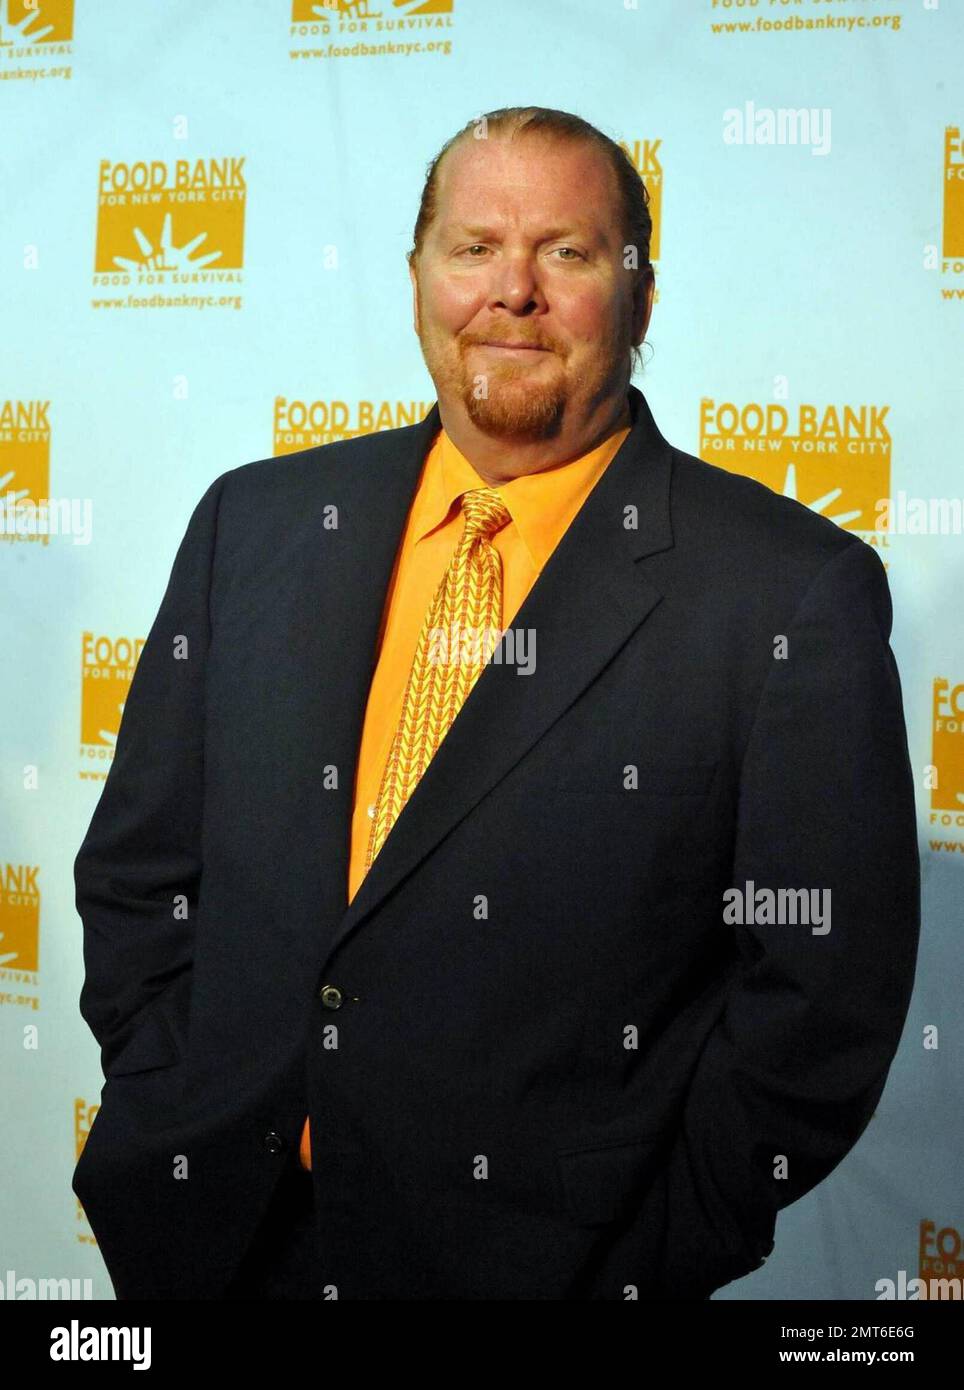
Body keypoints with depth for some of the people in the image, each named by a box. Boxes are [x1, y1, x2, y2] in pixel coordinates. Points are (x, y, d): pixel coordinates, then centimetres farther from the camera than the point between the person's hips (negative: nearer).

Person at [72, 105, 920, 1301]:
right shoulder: (254, 523, 1)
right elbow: (136, 871, 5)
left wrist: (645, 1249, -11)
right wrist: (177, 1144, -2)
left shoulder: (794, 594, -12)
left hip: (558, 1264, -3)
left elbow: (823, 988, -11)